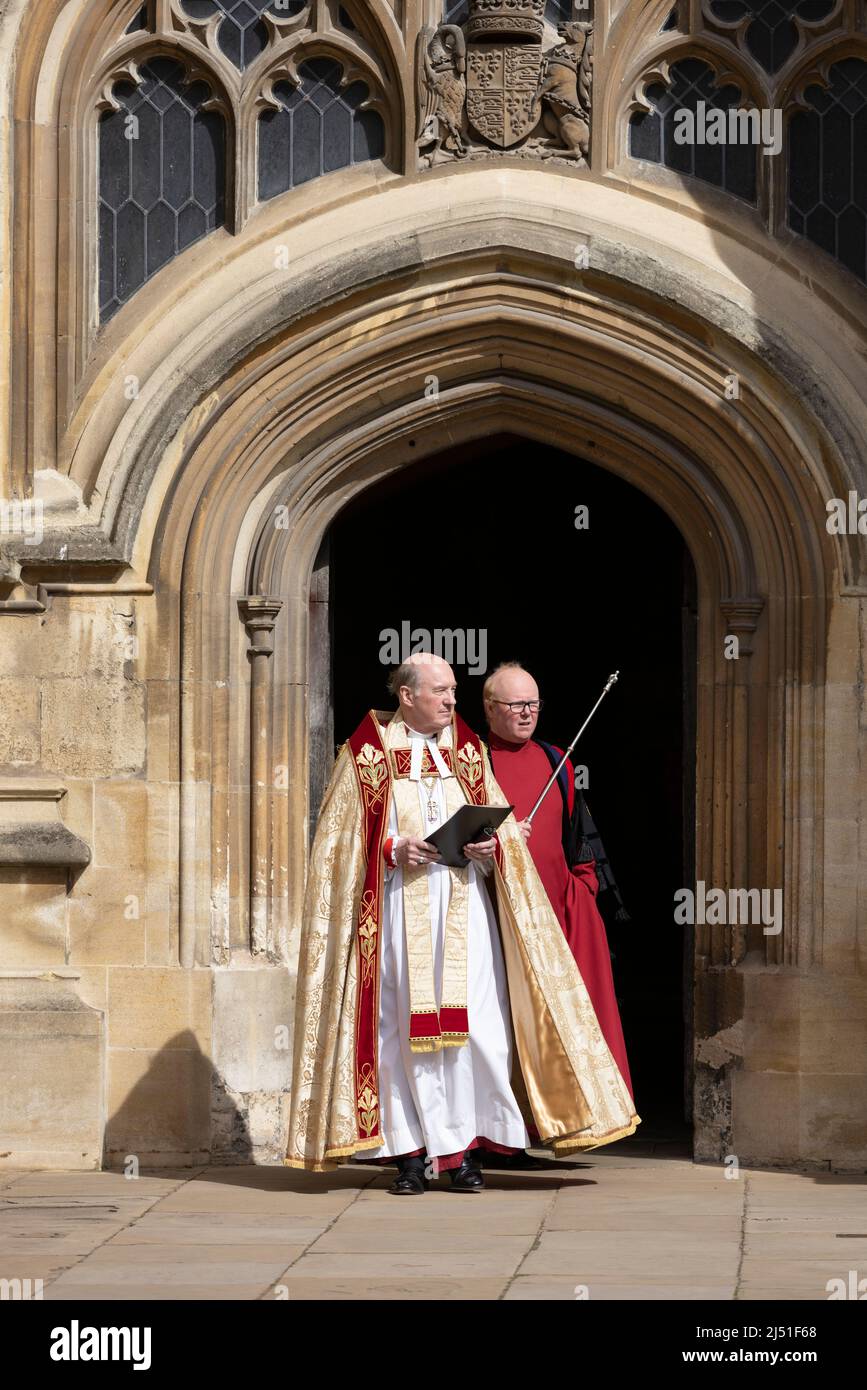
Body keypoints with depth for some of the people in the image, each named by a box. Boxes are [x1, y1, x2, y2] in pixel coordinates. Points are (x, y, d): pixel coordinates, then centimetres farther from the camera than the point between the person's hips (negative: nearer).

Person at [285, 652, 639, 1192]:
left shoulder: (468, 752, 15)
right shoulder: (368, 754, 6)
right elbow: (340, 839, 3)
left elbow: (502, 829, 15)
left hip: (464, 903, 2)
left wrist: (490, 848, -8)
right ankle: (411, 1152, 0)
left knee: (475, 1024, -7)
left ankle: (464, 1148, 0)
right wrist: (394, 850, -13)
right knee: (404, 1026, -5)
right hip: (398, 909, -2)